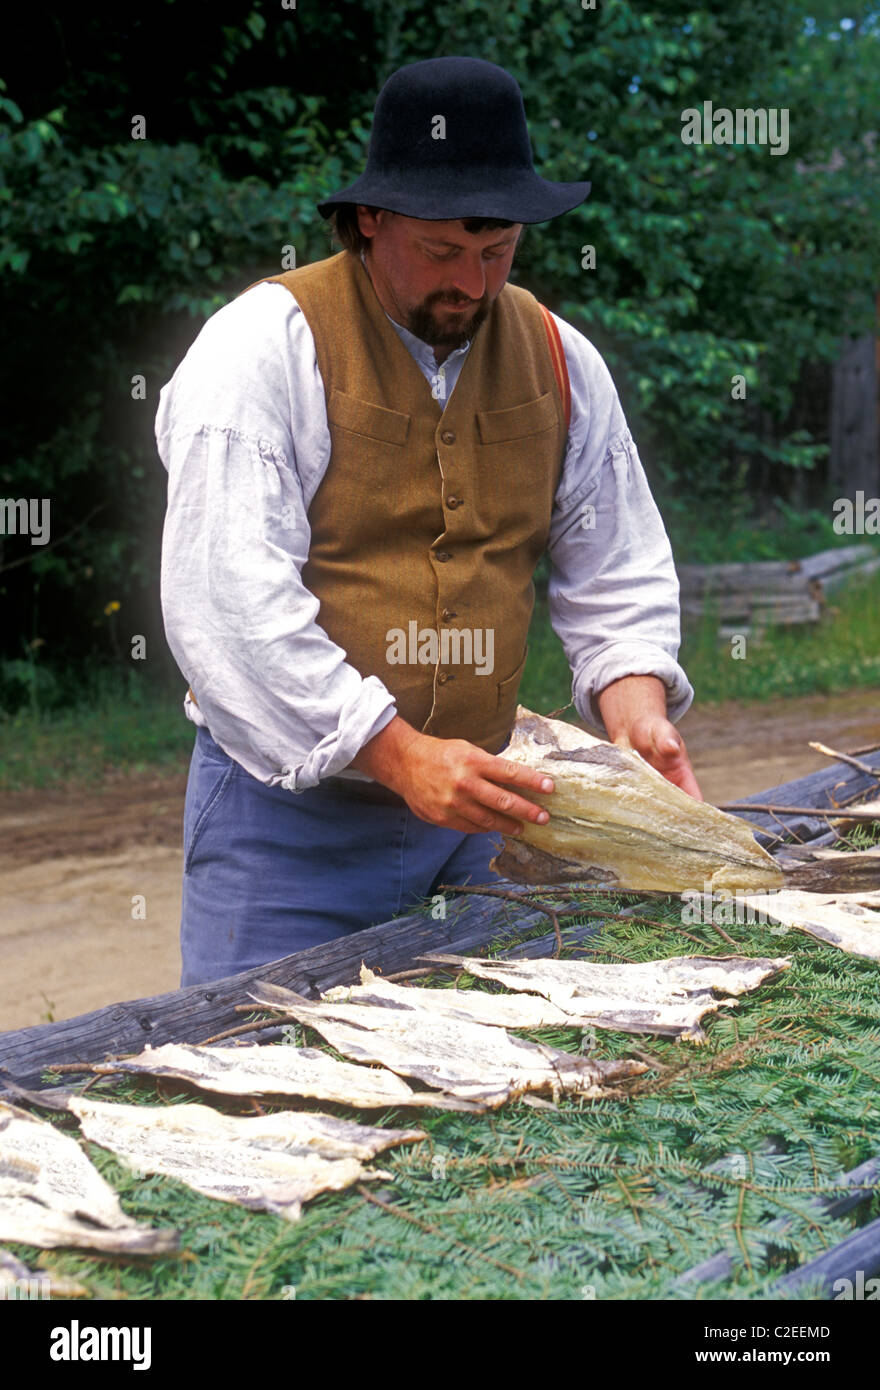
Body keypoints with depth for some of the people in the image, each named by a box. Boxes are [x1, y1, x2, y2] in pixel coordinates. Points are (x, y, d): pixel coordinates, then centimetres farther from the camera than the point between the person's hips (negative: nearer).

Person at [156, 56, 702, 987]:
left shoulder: (557, 359, 7)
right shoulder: (267, 344, -11)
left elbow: (617, 576, 14)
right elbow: (229, 604, -19)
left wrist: (636, 708, -6)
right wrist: (399, 755, -24)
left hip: (467, 803, 5)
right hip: (291, 814, -5)